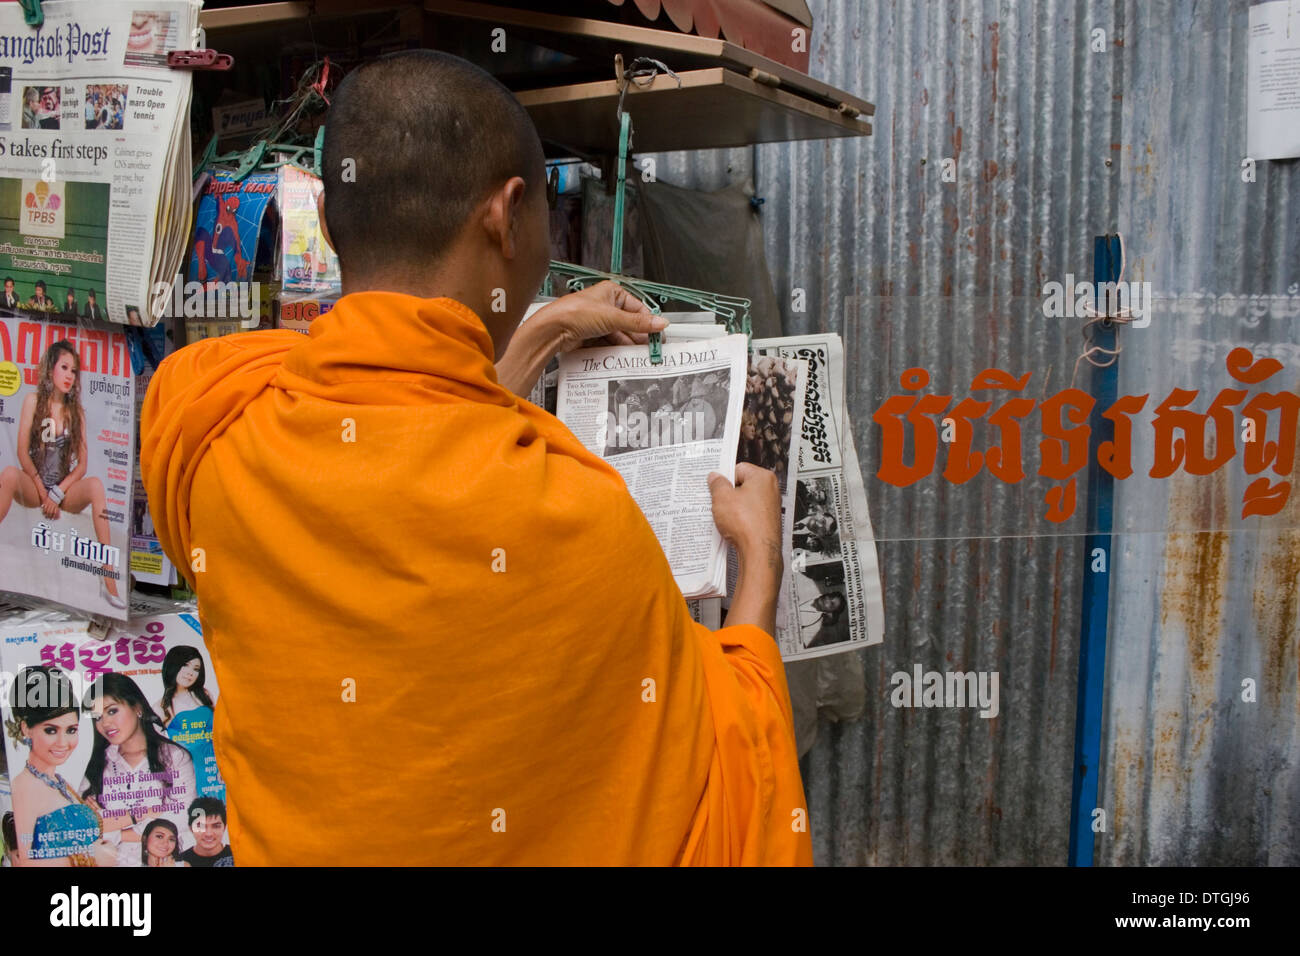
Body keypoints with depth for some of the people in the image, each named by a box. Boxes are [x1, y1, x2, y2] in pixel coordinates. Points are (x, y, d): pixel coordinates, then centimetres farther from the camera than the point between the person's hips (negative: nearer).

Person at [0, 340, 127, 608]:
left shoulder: (76, 411, 8)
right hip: (33, 487, -2)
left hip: (65, 490, 2)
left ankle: (108, 578, -38)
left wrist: (57, 494, -11)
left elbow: (82, 463, 2)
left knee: (95, 485, -29)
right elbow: (23, 453, -4)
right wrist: (44, 493, -11)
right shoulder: (33, 401, 3)